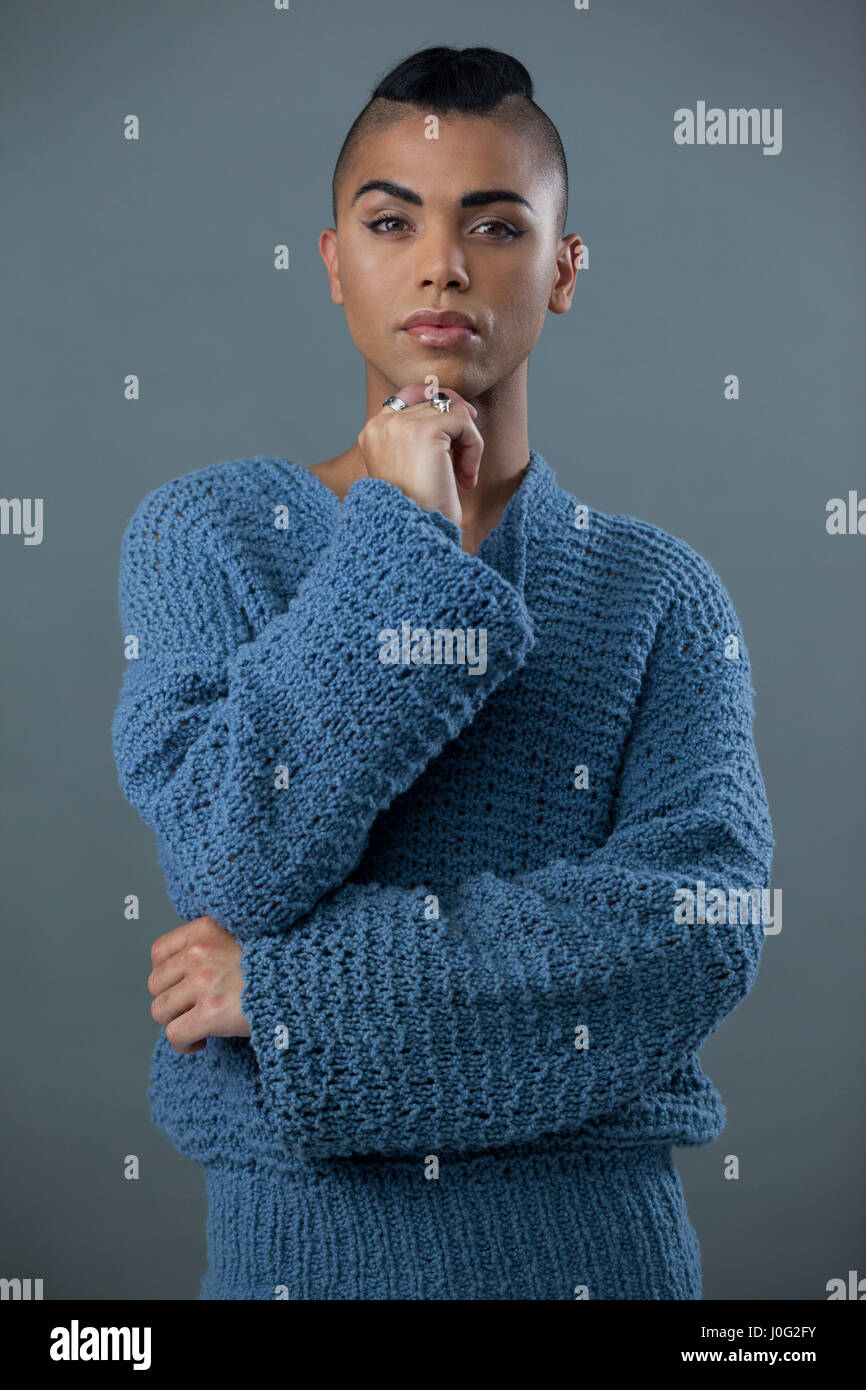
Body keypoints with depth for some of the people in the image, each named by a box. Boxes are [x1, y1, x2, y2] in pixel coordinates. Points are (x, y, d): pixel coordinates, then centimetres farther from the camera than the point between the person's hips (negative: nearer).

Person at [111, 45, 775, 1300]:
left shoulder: (662, 593, -1)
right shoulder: (204, 534, -2)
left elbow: (699, 926, -15)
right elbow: (237, 860, -14)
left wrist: (291, 982, -17)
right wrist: (406, 542, -15)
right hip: (294, 1228, 0)